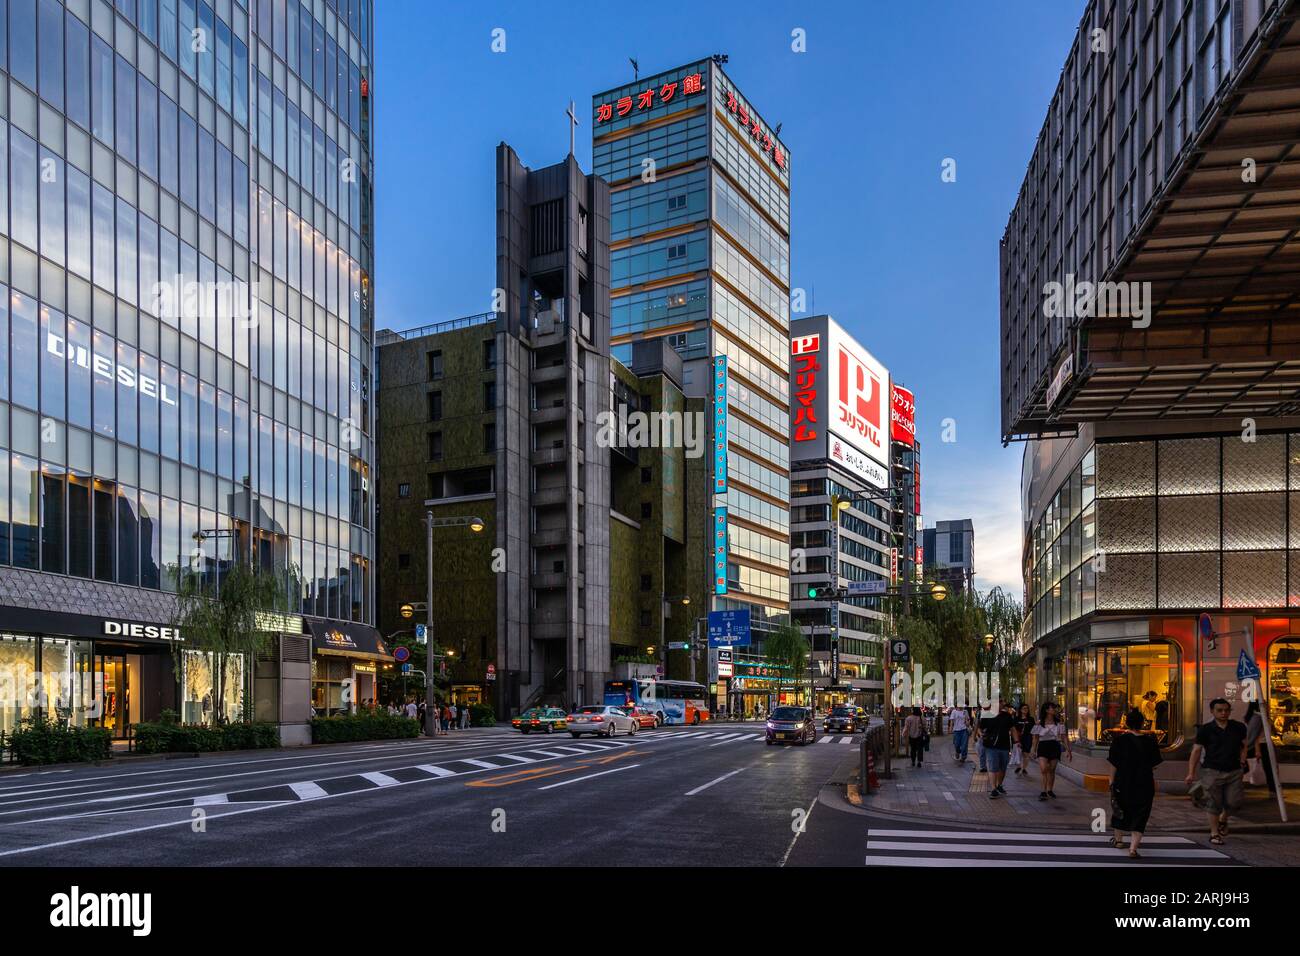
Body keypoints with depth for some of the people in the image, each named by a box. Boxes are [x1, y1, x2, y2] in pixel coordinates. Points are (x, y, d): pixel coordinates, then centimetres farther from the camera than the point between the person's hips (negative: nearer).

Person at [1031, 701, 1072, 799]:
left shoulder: (1059, 723, 3)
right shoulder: (1039, 723, 1)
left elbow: (1064, 737, 3)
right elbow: (1036, 737, 8)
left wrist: (1068, 750, -2)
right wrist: (1034, 750, 8)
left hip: (1055, 747, 1)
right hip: (1043, 747, -1)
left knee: (1052, 770, 7)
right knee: (1043, 769, -16)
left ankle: (1050, 790, 25)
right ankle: (1044, 790, -8)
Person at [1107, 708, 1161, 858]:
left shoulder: (1119, 740, -8)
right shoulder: (1150, 742, -4)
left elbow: (1113, 765, -5)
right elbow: (1153, 767, 2)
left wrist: (1112, 782, 3)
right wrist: (1154, 788, 14)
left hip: (1123, 783, 0)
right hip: (1144, 784, 0)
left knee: (1120, 810, 20)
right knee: (1140, 816, 5)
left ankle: (1118, 839, 38)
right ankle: (1133, 847, -9)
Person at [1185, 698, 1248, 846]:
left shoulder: (1238, 727, 4)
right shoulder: (1205, 729, -4)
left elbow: (1243, 745, 20)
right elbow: (1196, 750, -4)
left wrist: (1242, 761, 6)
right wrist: (1191, 773, -9)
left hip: (1234, 772, 2)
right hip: (1213, 771, -2)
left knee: (1233, 802, -1)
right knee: (1214, 804, 1)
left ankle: (1223, 820, 31)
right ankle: (1214, 833, 16)